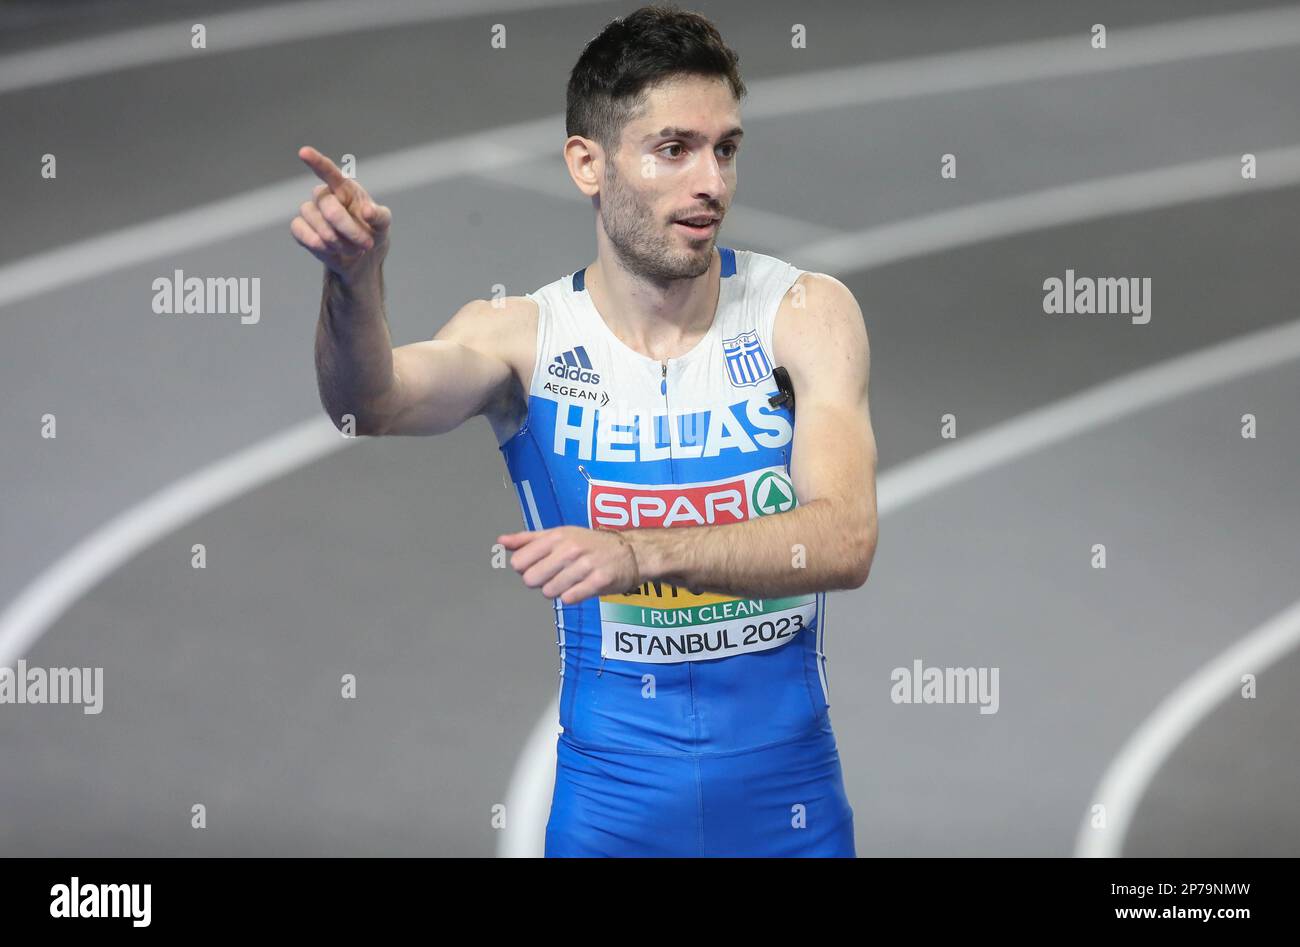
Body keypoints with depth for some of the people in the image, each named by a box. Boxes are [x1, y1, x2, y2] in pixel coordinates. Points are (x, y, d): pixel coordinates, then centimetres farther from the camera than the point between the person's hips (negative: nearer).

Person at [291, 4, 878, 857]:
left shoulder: (805, 314, -8)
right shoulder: (521, 335, -6)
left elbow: (845, 540, -20)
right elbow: (374, 405, -25)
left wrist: (637, 553, -35)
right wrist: (355, 282, -46)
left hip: (787, 791, 0)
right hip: (611, 797, 0)